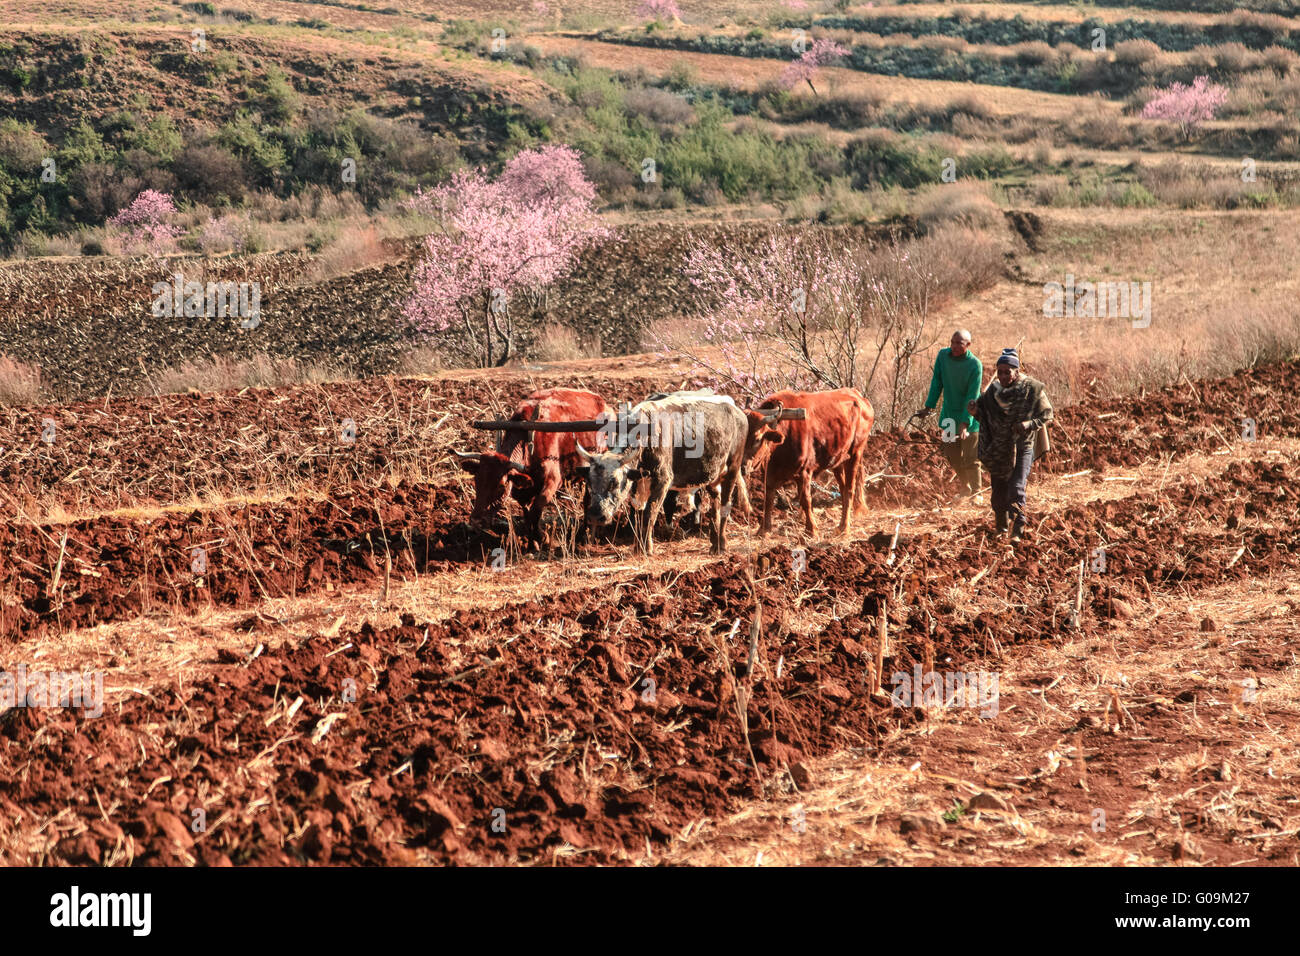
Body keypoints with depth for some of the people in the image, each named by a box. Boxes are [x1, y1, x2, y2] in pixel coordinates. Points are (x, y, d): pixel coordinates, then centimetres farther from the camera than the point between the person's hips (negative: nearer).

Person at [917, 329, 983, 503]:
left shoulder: (975, 365, -19)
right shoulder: (943, 355, -5)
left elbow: (972, 397, -20)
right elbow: (937, 382, 3)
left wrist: (964, 423, -25)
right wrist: (929, 407, 1)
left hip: (969, 416, -5)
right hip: (949, 414, 5)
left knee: (970, 459, -2)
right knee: (952, 455, 12)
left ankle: (976, 493, 13)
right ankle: (965, 488, 31)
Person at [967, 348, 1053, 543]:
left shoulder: (1032, 390, -12)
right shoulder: (993, 390, -3)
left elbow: (1047, 415, -5)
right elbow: (983, 415, 8)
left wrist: (1029, 424, -23)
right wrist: (974, 410, -15)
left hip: (1022, 448, -4)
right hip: (998, 449, 4)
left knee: (1016, 488, -15)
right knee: (999, 488, 13)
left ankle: (1018, 530, -9)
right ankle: (1001, 525, 34)